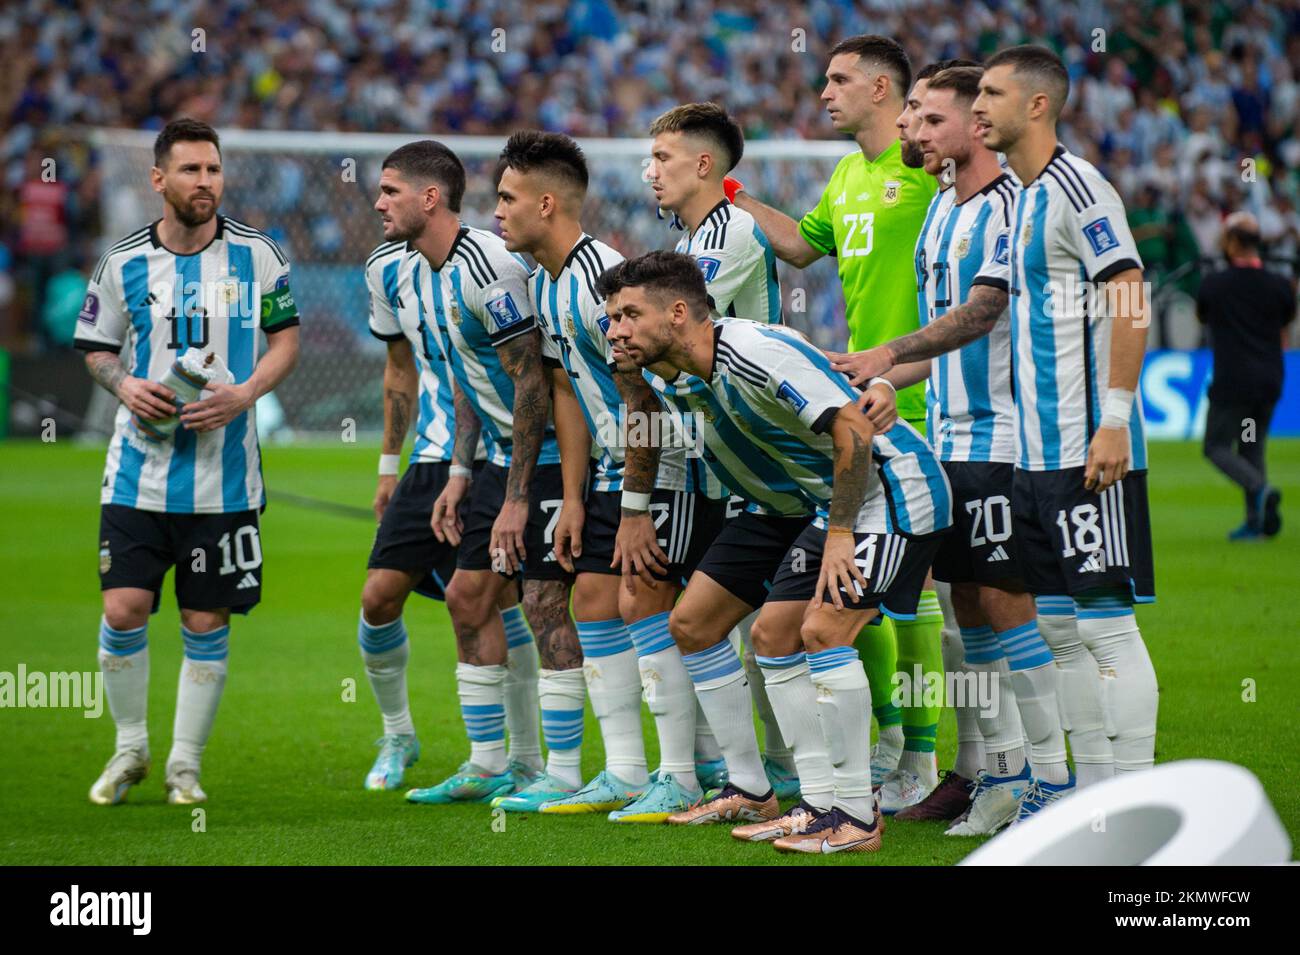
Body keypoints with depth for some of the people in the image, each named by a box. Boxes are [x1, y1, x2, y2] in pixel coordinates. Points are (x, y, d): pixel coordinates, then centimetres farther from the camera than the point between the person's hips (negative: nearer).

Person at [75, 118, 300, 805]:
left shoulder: (255, 254, 1)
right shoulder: (124, 262, 2)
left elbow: (285, 338, 6)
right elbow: (96, 347, 12)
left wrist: (245, 393, -11)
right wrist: (126, 385, -9)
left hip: (224, 477, 0)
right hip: (139, 471, 0)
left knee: (206, 622, 2)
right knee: (123, 609, -8)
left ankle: (185, 763, 16)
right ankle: (130, 749, 13)